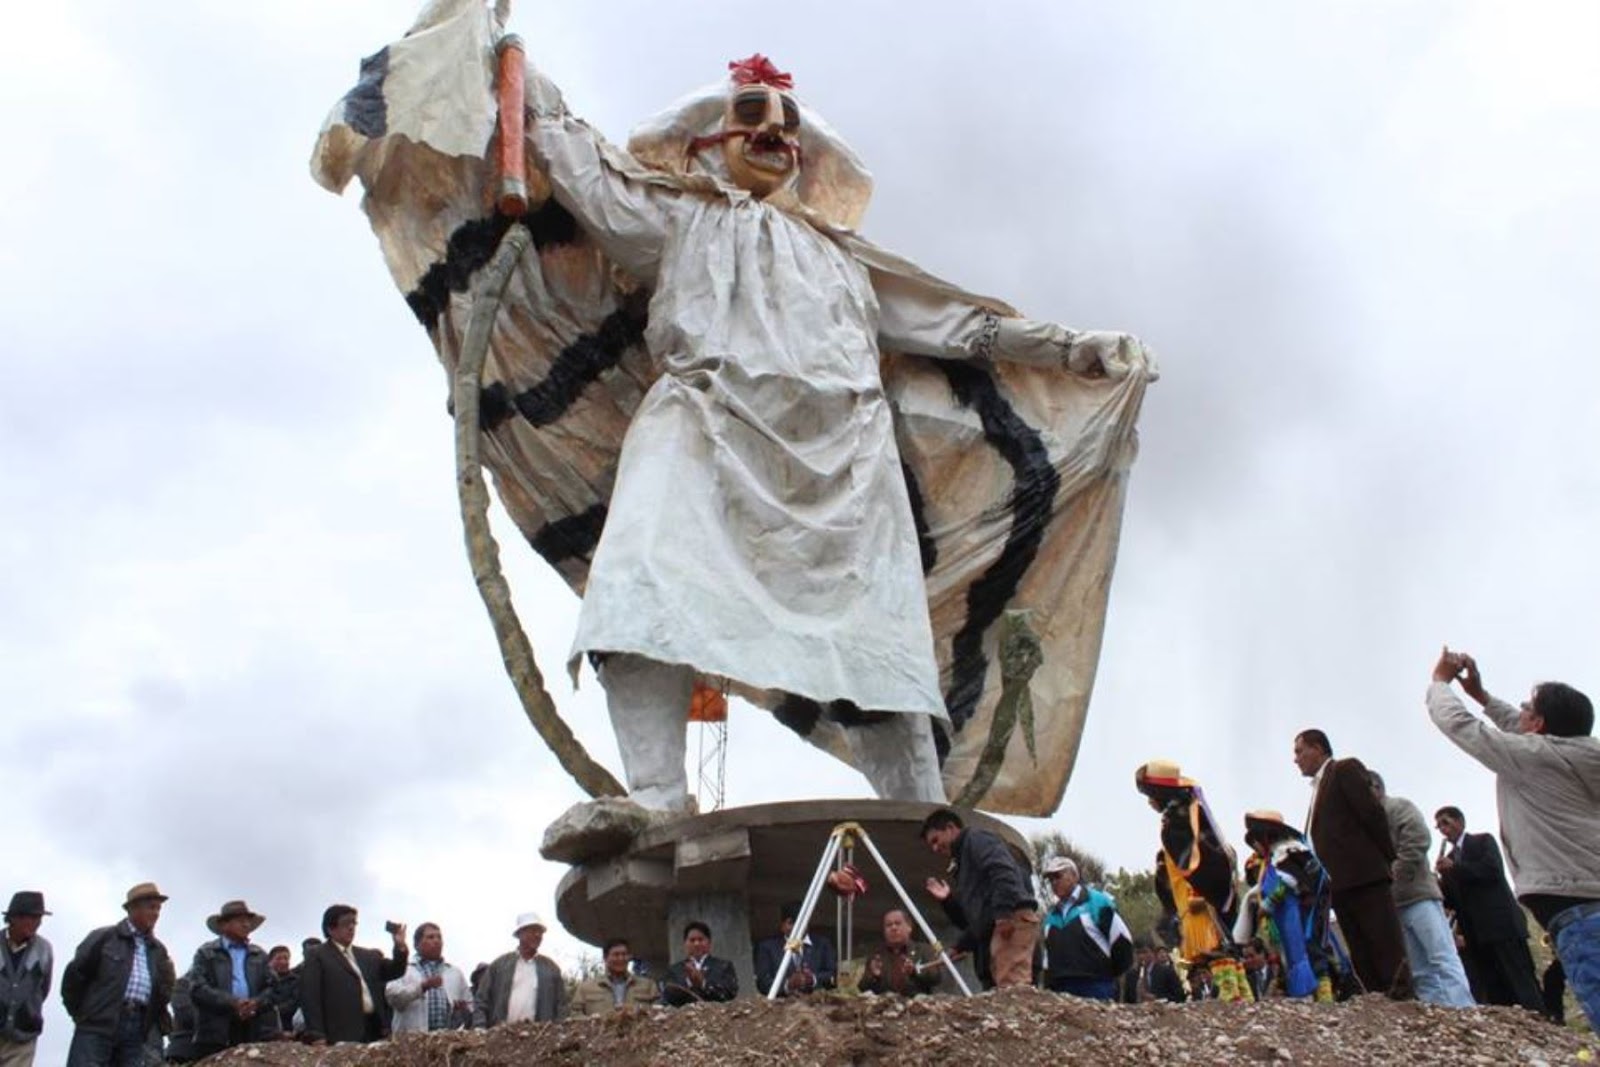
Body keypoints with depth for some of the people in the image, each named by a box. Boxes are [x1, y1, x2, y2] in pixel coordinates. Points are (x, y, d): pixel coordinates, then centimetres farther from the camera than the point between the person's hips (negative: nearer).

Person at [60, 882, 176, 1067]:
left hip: (136, 1030, 4)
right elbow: (75, 974, 1)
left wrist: (169, 981, -6)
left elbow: (163, 996, 15)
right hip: (98, 1025, -4)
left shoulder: (159, 951, 16)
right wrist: (80, 1014, 4)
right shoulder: (104, 938, 3)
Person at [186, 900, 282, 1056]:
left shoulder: (259, 955, 22)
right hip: (216, 1032, -3)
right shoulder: (206, 953, 11)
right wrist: (232, 1003, -14)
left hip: (256, 1032, 3)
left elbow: (272, 988, 13)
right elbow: (197, 990, -2)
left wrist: (256, 1003, -10)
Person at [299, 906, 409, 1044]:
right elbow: (310, 997, -3)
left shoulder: (369, 956, 21)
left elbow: (393, 972, 17)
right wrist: (316, 1036, -12)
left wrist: (400, 947, -2)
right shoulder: (318, 956, 3)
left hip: (374, 1030, 5)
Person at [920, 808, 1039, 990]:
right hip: (993, 930, 10)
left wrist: (1004, 913, -24)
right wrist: (948, 900, 18)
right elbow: (968, 918, 32)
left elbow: (1004, 872, -14)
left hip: (1014, 919, -10)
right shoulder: (963, 865, 33)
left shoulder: (977, 840, 7)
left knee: (1012, 986, -21)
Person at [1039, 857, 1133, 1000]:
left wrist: (1109, 973, 4)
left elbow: (1122, 941, -1)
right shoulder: (1051, 916, 20)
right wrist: (1048, 988, 15)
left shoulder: (1097, 902, 1)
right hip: (1060, 991, 5)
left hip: (1096, 989, -5)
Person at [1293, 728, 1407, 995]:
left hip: (1364, 876, -9)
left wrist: (1387, 859, -6)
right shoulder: (1319, 786, 24)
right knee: (1364, 962, 3)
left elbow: (1373, 813, -9)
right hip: (1341, 884, 9)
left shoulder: (1346, 769, 1)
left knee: (1390, 960, -11)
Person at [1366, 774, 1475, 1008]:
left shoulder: (1398, 807, 7)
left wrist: (1395, 874, -13)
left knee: (1443, 960, -12)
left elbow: (1419, 838, -9)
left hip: (1417, 895, -5)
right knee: (1420, 971, -2)